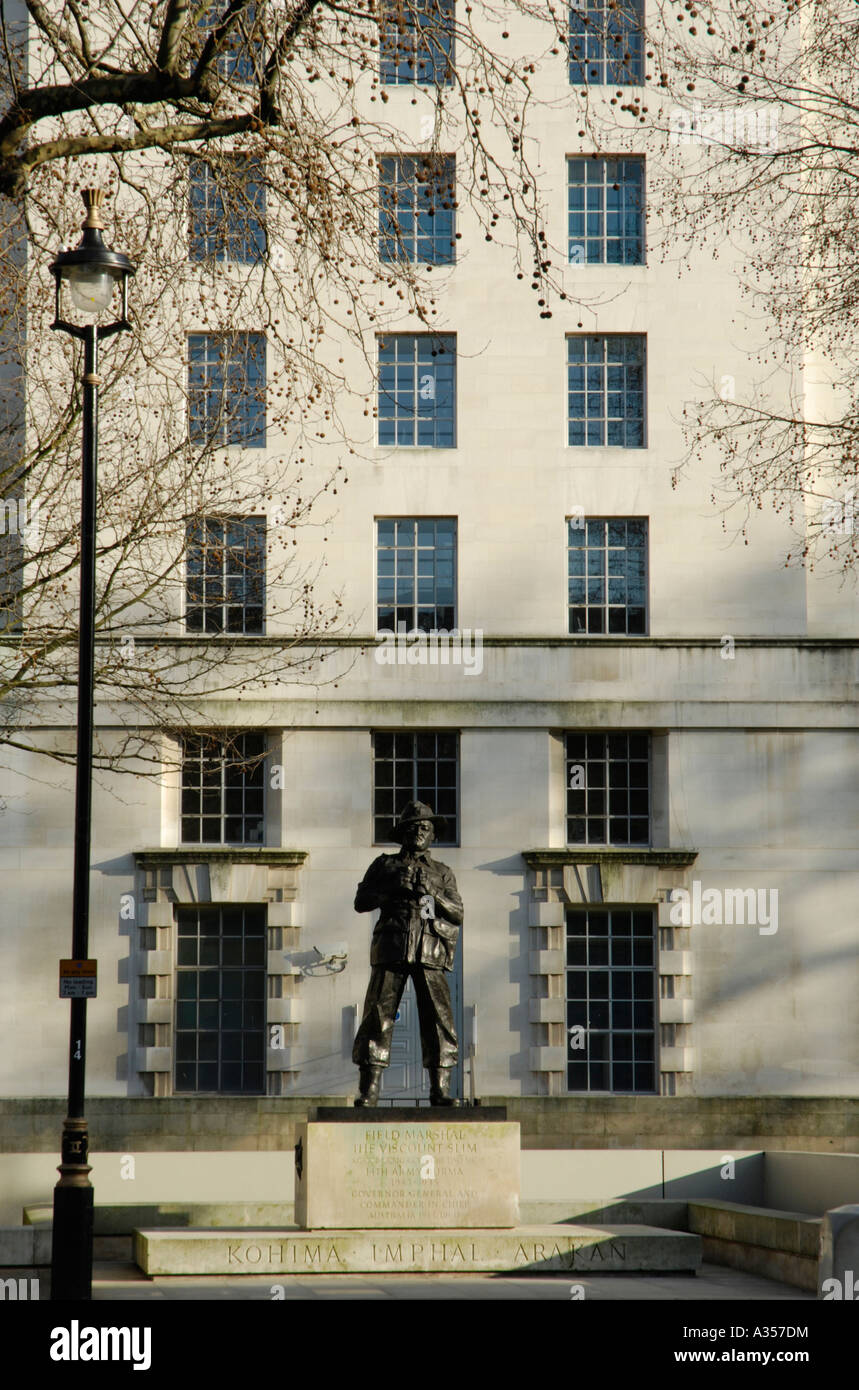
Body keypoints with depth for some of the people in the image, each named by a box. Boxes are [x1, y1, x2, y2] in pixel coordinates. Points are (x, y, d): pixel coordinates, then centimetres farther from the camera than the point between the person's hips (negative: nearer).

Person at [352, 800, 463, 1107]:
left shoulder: (442, 873, 19)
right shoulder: (385, 865, 18)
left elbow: (458, 914, 9)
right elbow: (361, 902, 10)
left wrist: (433, 894, -7)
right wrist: (392, 889, -5)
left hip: (430, 954, 1)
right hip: (391, 949, -1)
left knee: (439, 1018, -8)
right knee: (377, 1017, -7)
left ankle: (440, 1090, -5)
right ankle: (369, 1090, -7)